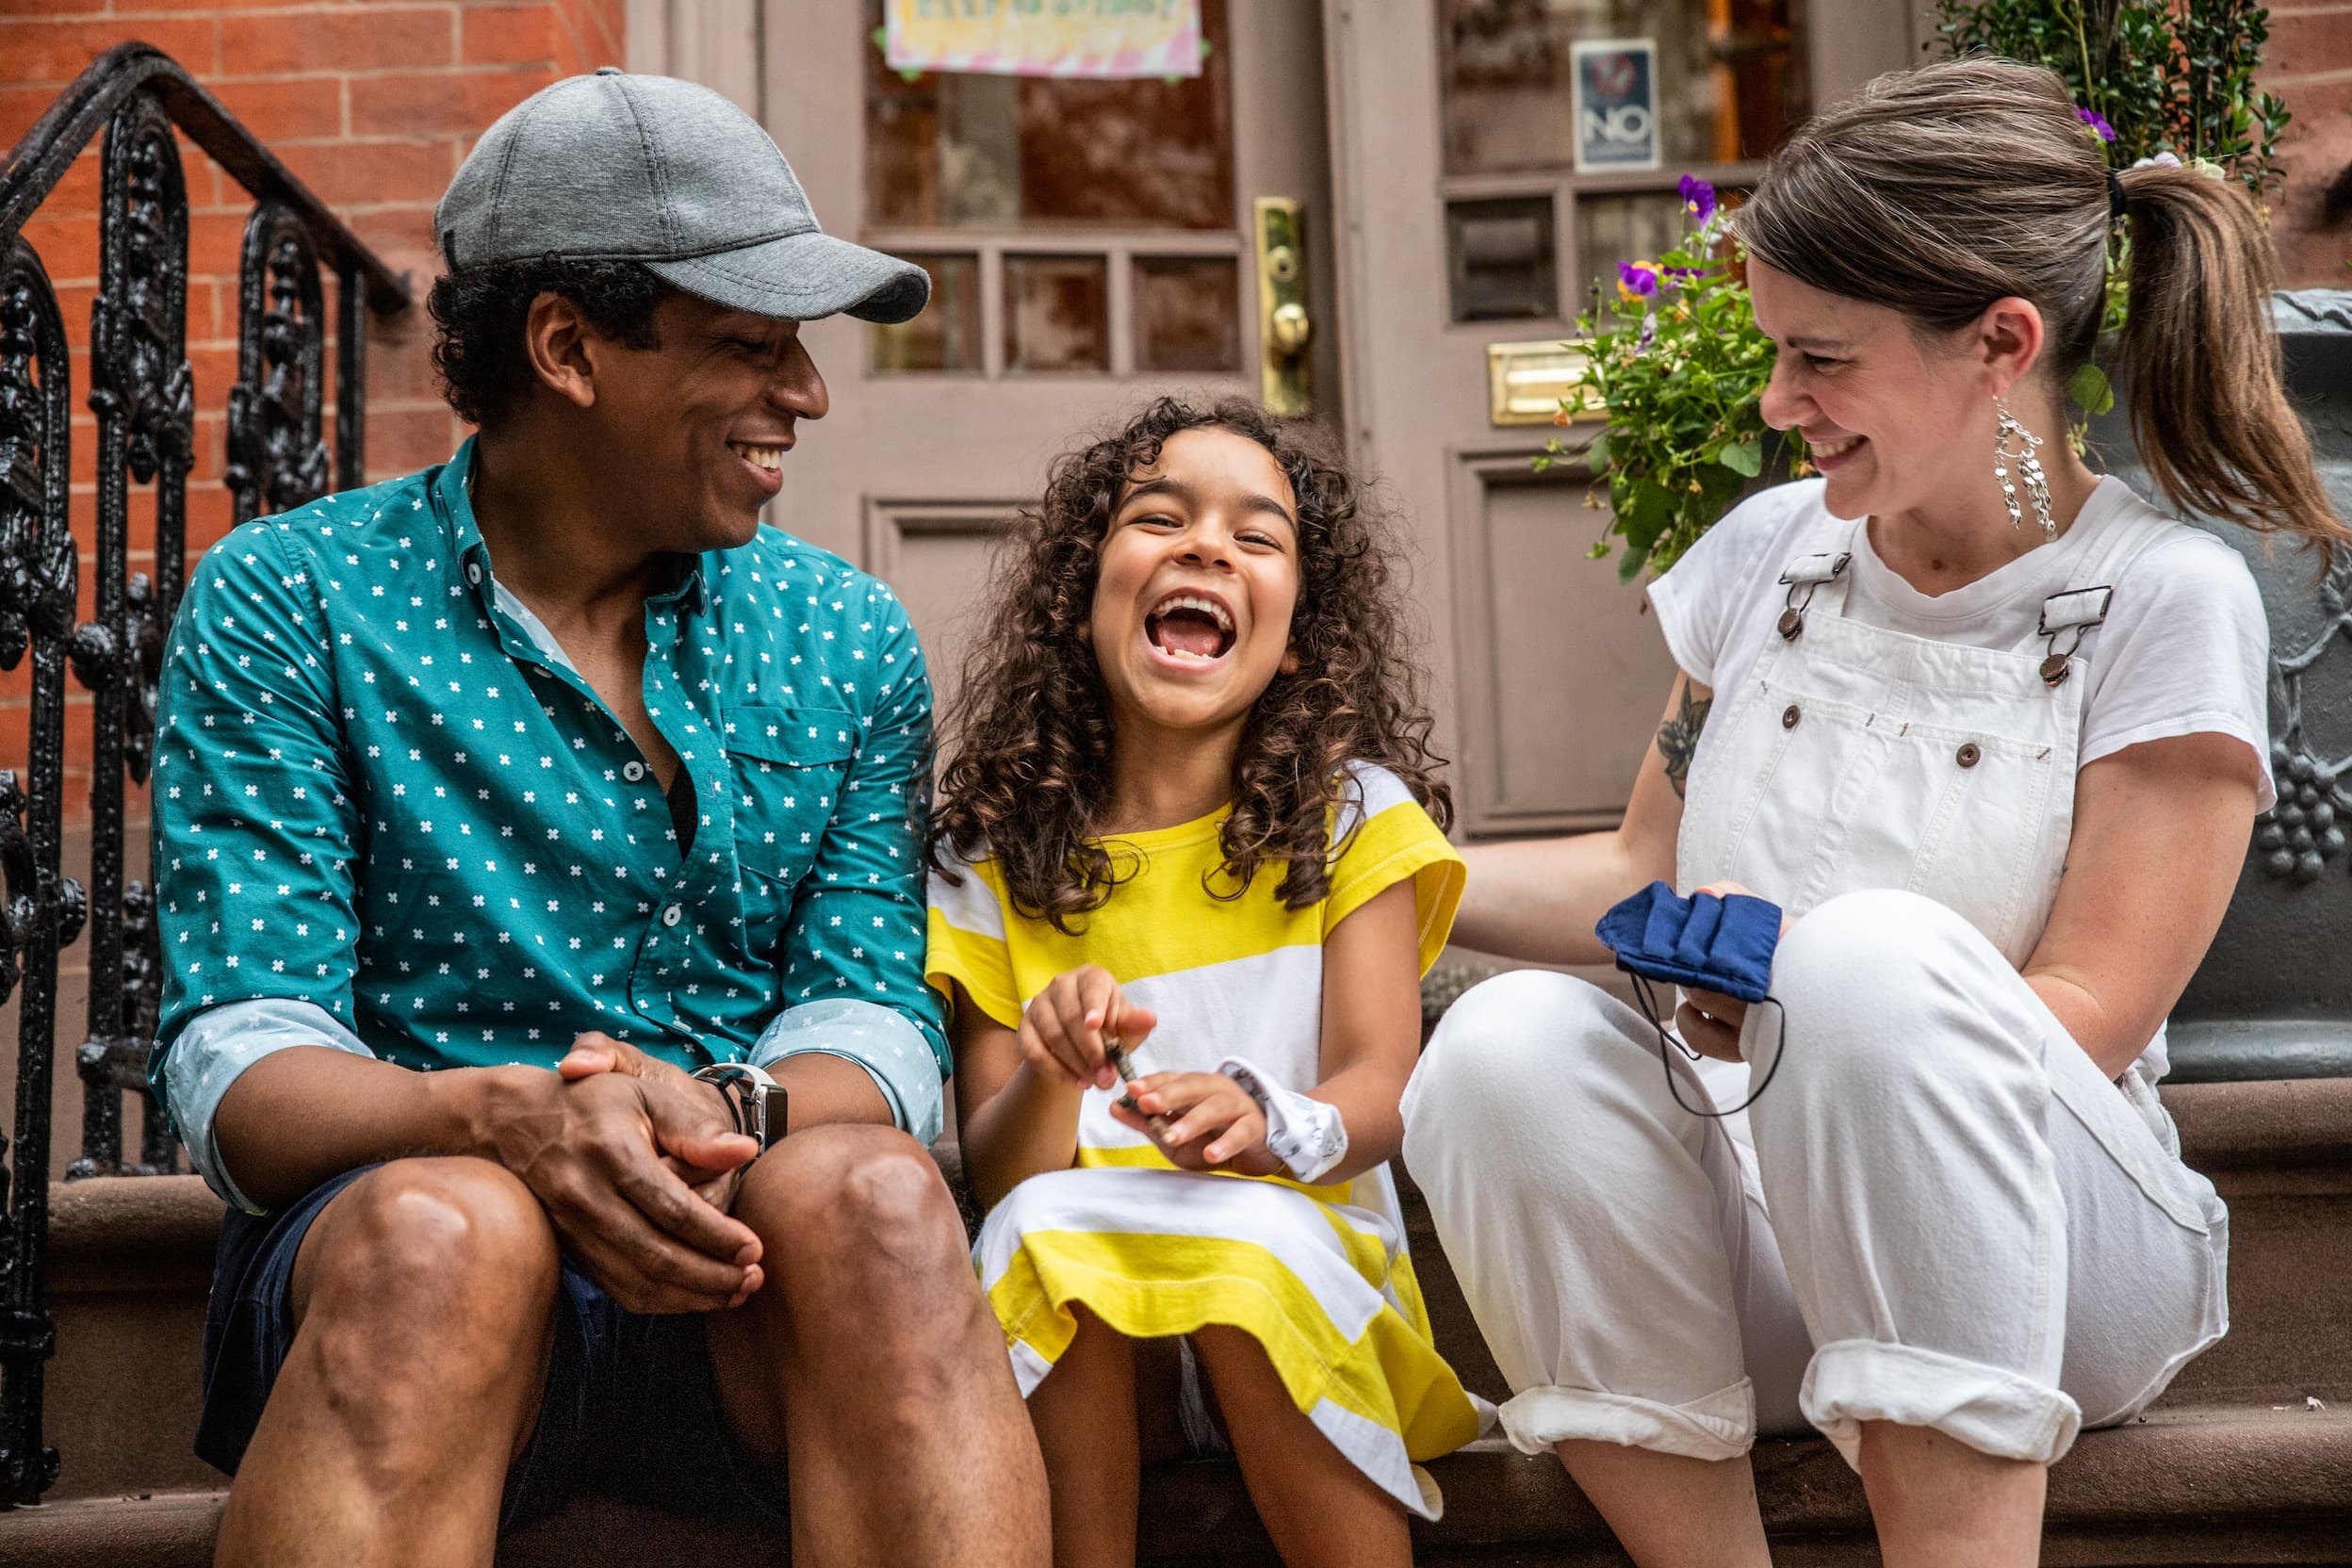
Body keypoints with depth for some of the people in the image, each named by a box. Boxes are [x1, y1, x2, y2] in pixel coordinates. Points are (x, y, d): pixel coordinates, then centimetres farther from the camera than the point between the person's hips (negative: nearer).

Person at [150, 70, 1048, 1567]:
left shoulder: (849, 639, 11)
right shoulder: (285, 603, 2)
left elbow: (875, 1019, 3)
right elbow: (240, 1062, -6)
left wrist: (731, 1109, -22)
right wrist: (503, 1118, -28)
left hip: (748, 1286, 2)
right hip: (375, 1245, -2)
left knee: (874, 1197, -32)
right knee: (449, 1227, -36)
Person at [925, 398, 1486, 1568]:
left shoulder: (1353, 815, 4)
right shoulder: (991, 861, 6)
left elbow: (1381, 1091, -9)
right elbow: (995, 1170, -1)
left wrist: (1263, 1120, -33)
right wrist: (1050, 1073, -25)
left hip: (1306, 1279, -1)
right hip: (1075, 1328, 1)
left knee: (1245, 1230, -31)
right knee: (1045, 1224, -30)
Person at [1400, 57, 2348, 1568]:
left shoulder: (2165, 601, -6)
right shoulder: (1769, 552, 8)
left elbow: (2090, 1019, -10)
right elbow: (1646, 873, 17)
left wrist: (1801, 997, -26)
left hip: (2045, 1256, -4)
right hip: (1751, 1246, 4)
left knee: (1873, 954, -34)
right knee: (1508, 1044, -27)